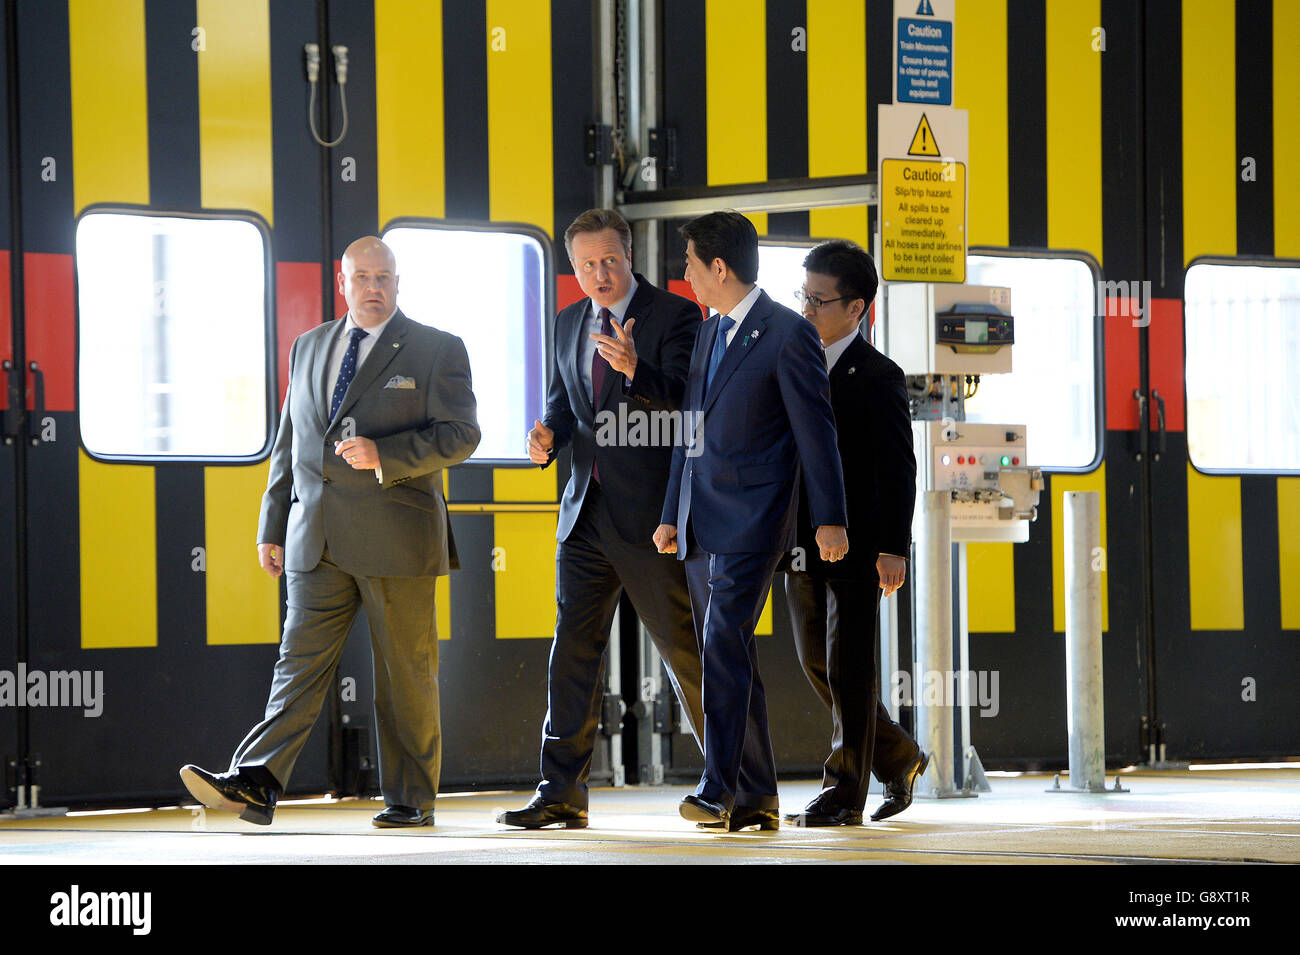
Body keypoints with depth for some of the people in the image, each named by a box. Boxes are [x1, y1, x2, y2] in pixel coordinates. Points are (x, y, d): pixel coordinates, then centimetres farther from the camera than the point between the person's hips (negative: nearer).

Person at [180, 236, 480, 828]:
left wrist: (384, 455, -18)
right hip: (316, 544, 4)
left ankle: (411, 799, 10)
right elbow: (289, 444, 20)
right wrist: (272, 527, 15)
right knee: (301, 661, -5)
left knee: (405, 672, 2)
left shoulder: (437, 351, 3)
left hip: (395, 541, -3)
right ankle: (255, 786, -15)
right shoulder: (308, 348, 17)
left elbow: (460, 436, -5)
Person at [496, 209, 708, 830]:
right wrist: (548, 435, -1)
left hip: (649, 514, -6)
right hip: (586, 512, 6)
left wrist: (635, 369, -33)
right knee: (573, 650, 5)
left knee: (685, 650, -1)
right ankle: (562, 795, 8)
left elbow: (687, 406, -16)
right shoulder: (570, 323, 14)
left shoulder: (675, 315, -6)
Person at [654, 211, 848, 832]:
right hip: (703, 524, 8)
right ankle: (756, 797, 13)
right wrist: (671, 515, 19)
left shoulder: (788, 333, -8)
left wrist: (830, 519, -10)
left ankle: (718, 789, -19)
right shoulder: (709, 332, 16)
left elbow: (816, 431, -9)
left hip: (751, 521, -8)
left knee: (723, 647, -17)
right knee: (732, 656, 9)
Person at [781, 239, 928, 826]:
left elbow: (898, 470, -11)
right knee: (815, 663, 11)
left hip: (855, 548, -7)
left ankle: (843, 793, 1)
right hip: (801, 549, 7)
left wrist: (893, 549, -17)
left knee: (849, 669, -4)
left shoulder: (878, 378, -7)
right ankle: (897, 758, 27)